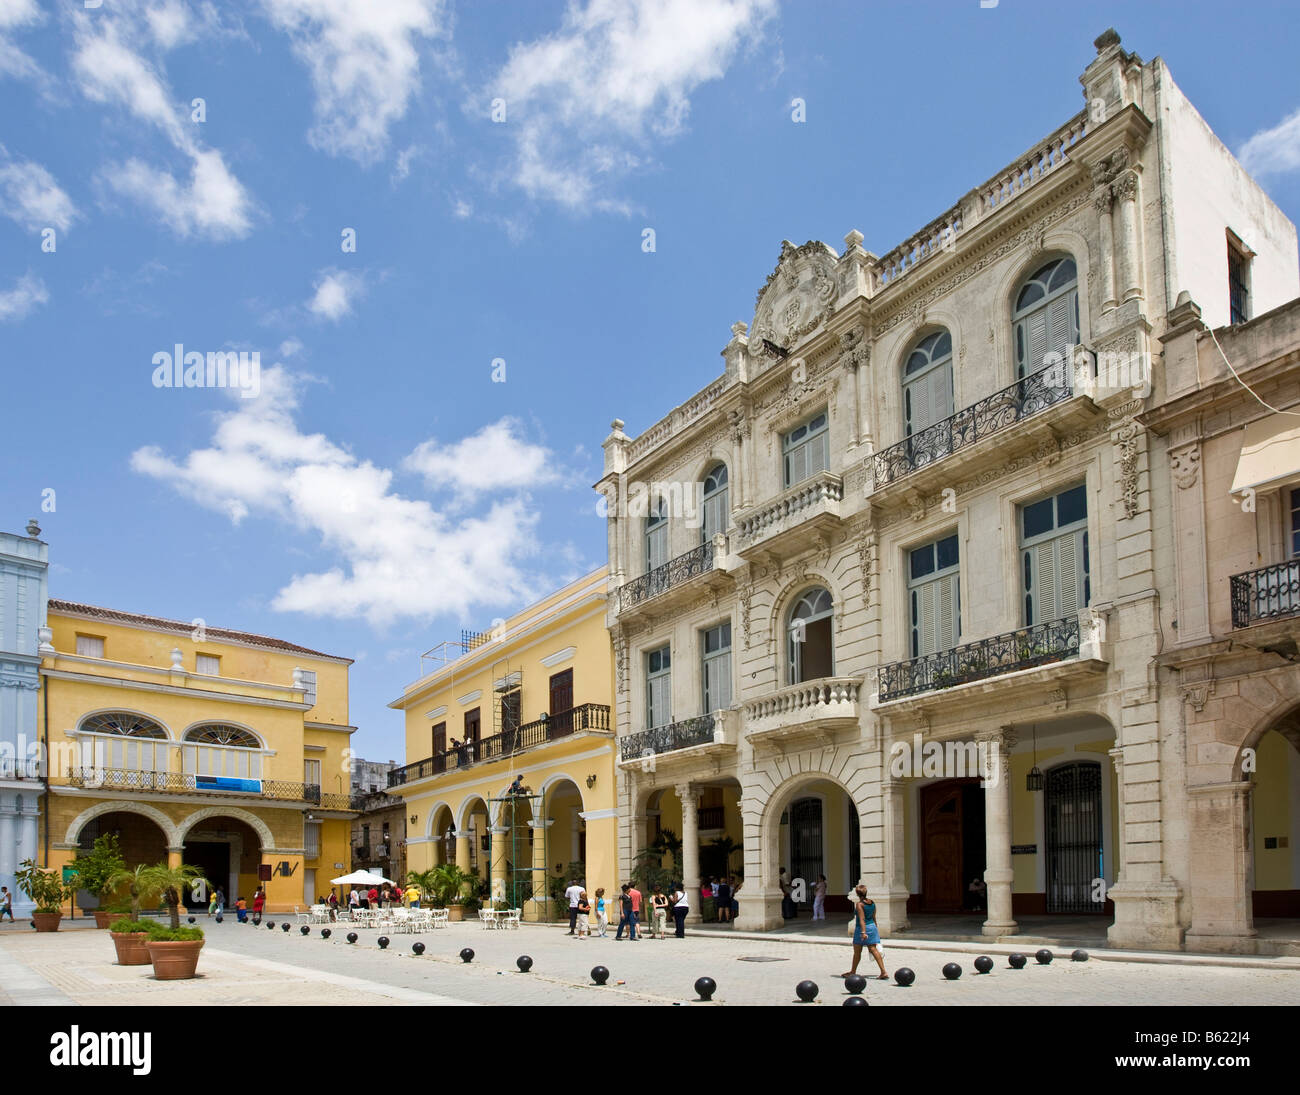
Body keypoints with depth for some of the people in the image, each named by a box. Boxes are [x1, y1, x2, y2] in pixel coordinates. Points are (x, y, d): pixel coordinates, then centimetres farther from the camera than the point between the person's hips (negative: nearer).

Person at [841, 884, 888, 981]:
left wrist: (863, 932, -26)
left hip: (861, 929, -6)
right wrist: (876, 928, 25)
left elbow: (862, 919, -21)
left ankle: (853, 972, 23)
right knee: (874, 950, 2)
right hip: (872, 927, 6)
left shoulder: (859, 904, -15)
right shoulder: (872, 903, 6)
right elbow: (874, 917, 15)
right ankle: (884, 972, -7)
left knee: (857, 951, 8)